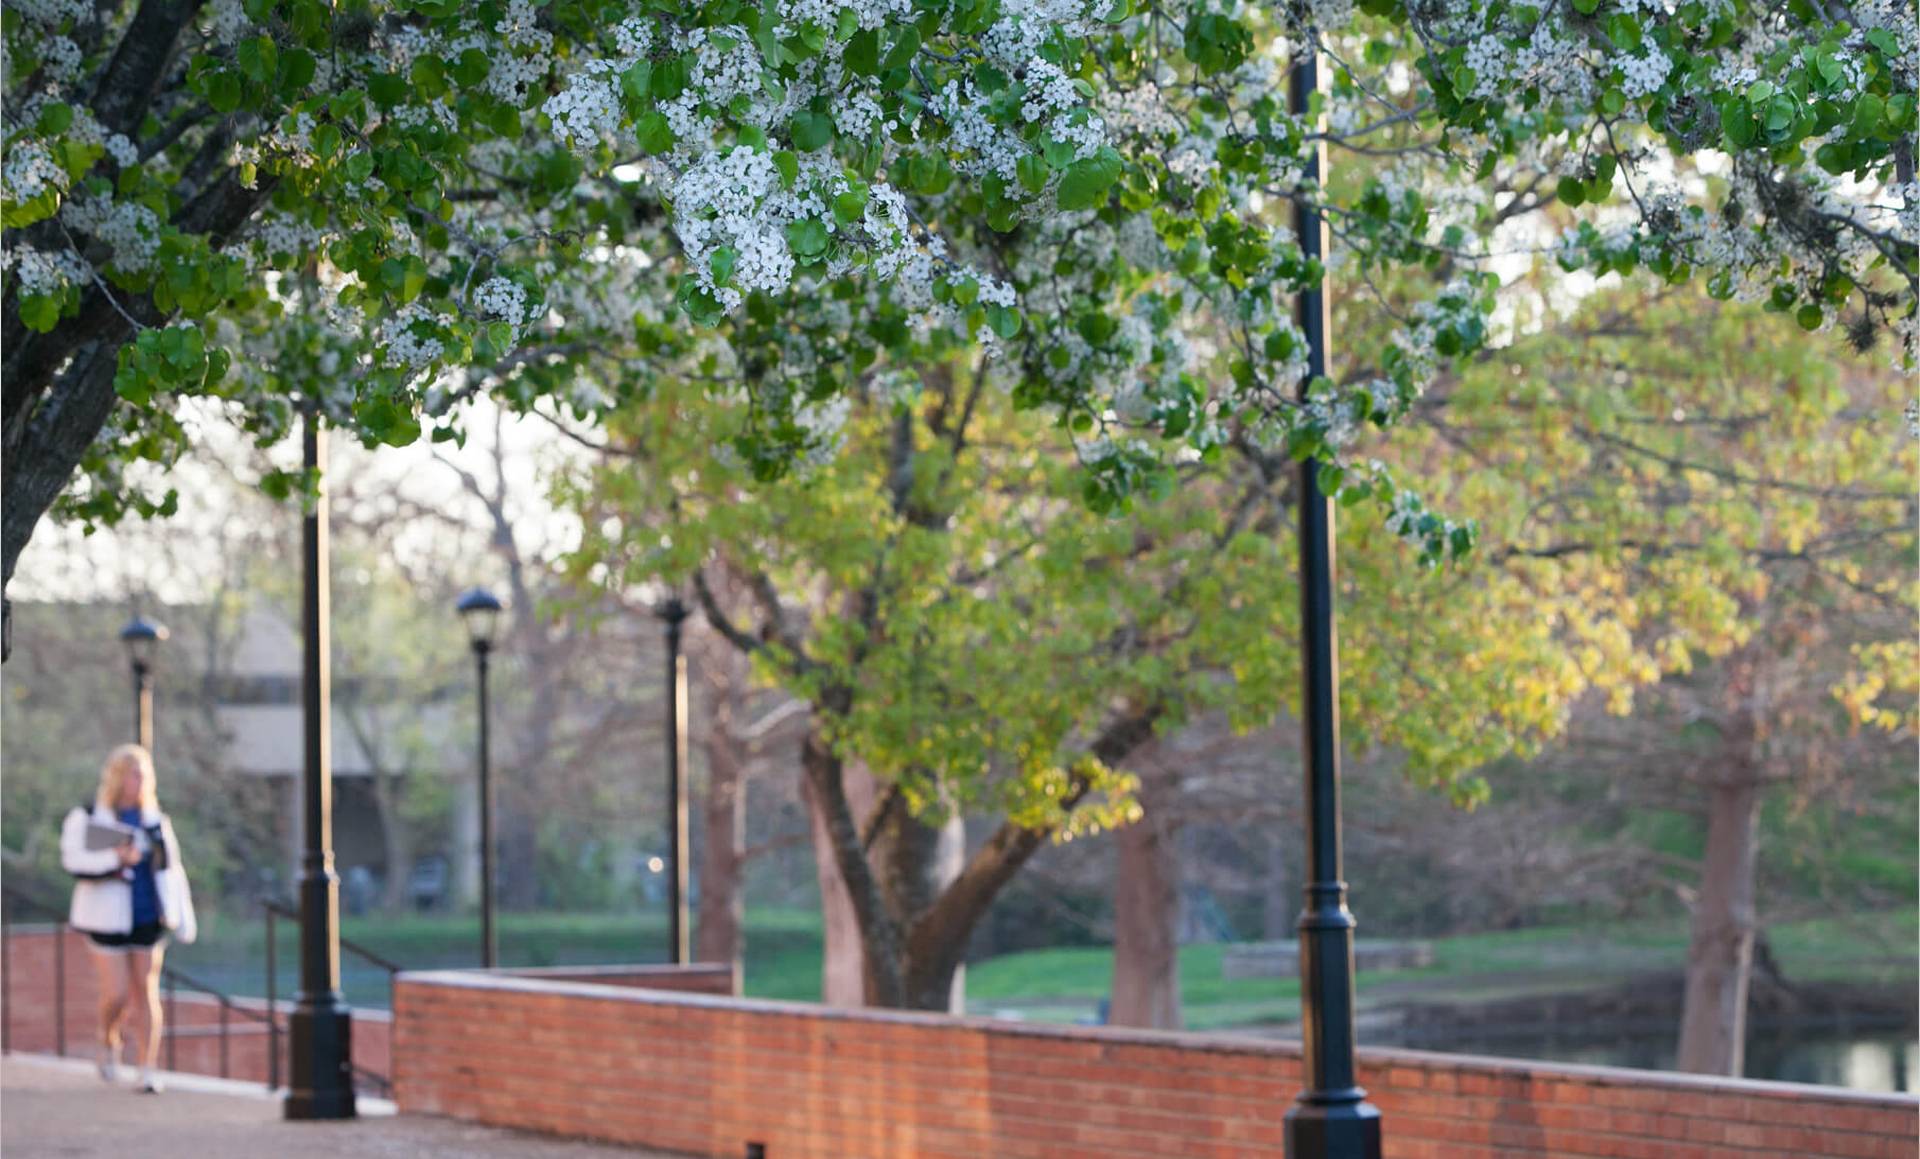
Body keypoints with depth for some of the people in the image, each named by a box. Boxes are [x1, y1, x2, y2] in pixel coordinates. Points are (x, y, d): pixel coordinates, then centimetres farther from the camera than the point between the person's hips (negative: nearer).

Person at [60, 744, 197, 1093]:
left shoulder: (156, 820, 9)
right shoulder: (86, 818, -3)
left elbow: (173, 871, 15)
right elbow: (73, 859, -15)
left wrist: (184, 920, 14)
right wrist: (115, 858, -28)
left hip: (148, 918, 3)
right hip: (108, 919, -3)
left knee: (148, 992, -2)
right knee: (117, 995, -7)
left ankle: (149, 1071, 1)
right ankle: (108, 1042, 25)